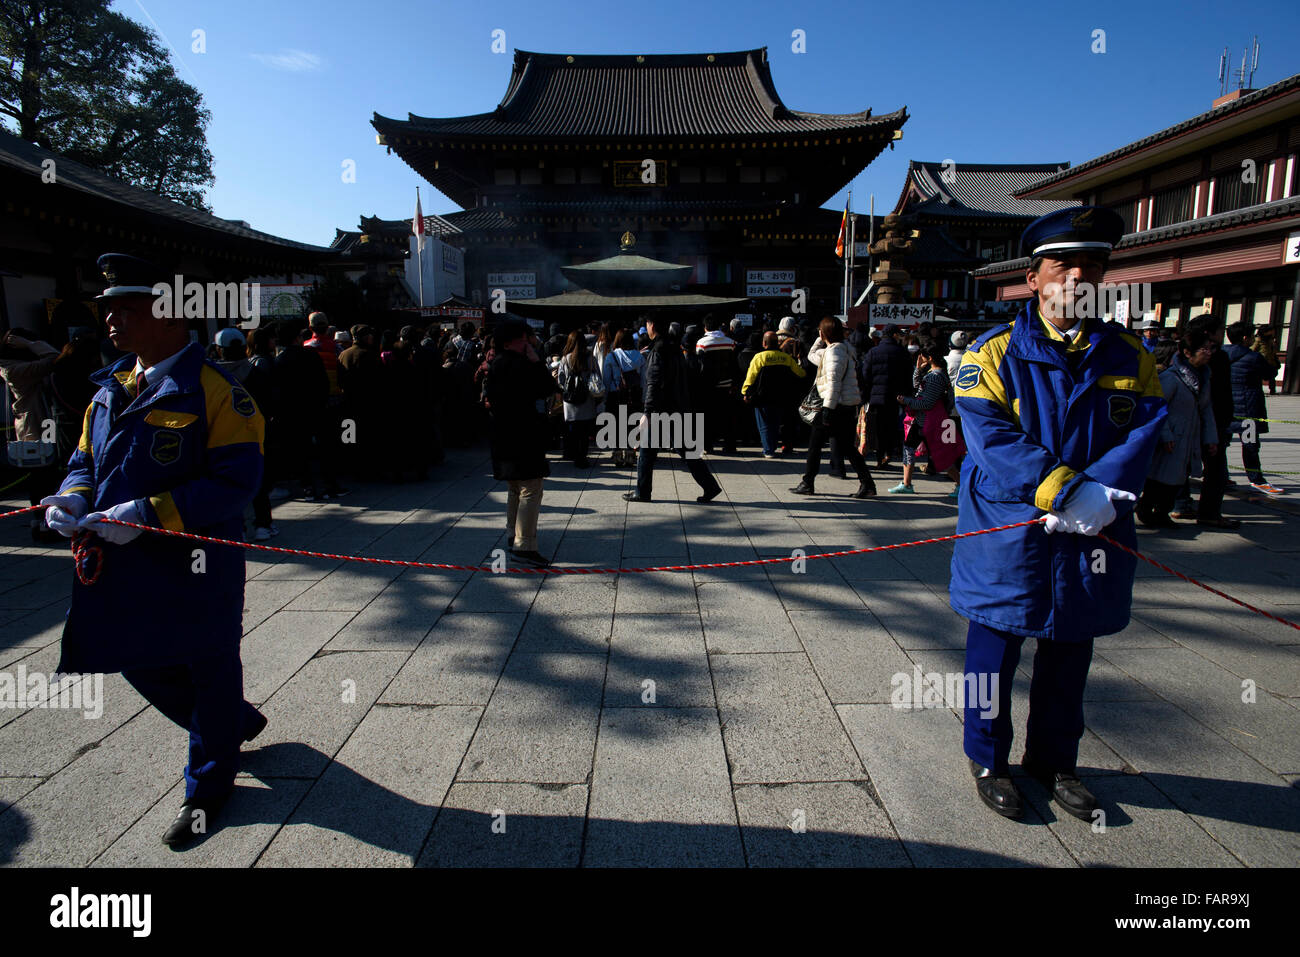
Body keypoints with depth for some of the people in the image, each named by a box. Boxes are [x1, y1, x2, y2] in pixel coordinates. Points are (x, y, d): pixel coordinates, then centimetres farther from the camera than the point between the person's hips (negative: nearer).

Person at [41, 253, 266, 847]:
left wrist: (148, 514, -27)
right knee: (141, 666, 21)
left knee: (208, 673, 10)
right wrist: (74, 497, -6)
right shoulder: (111, 387, 8)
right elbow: (86, 458, 16)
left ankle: (208, 785, 32)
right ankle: (238, 721, 46)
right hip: (122, 569, 8)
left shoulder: (213, 390, -17)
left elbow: (234, 481, -22)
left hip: (196, 569, -8)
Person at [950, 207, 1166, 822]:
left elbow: (1143, 432, -2)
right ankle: (988, 759, 28)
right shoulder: (994, 352, -6)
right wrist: (1066, 493, -23)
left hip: (1091, 538, 4)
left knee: (1070, 650, 17)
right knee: (996, 648, 7)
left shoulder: (1128, 354, 6)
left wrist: (1101, 496, -20)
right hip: (1008, 531, -4)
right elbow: (991, 437, -16)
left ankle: (1053, 760, 37)